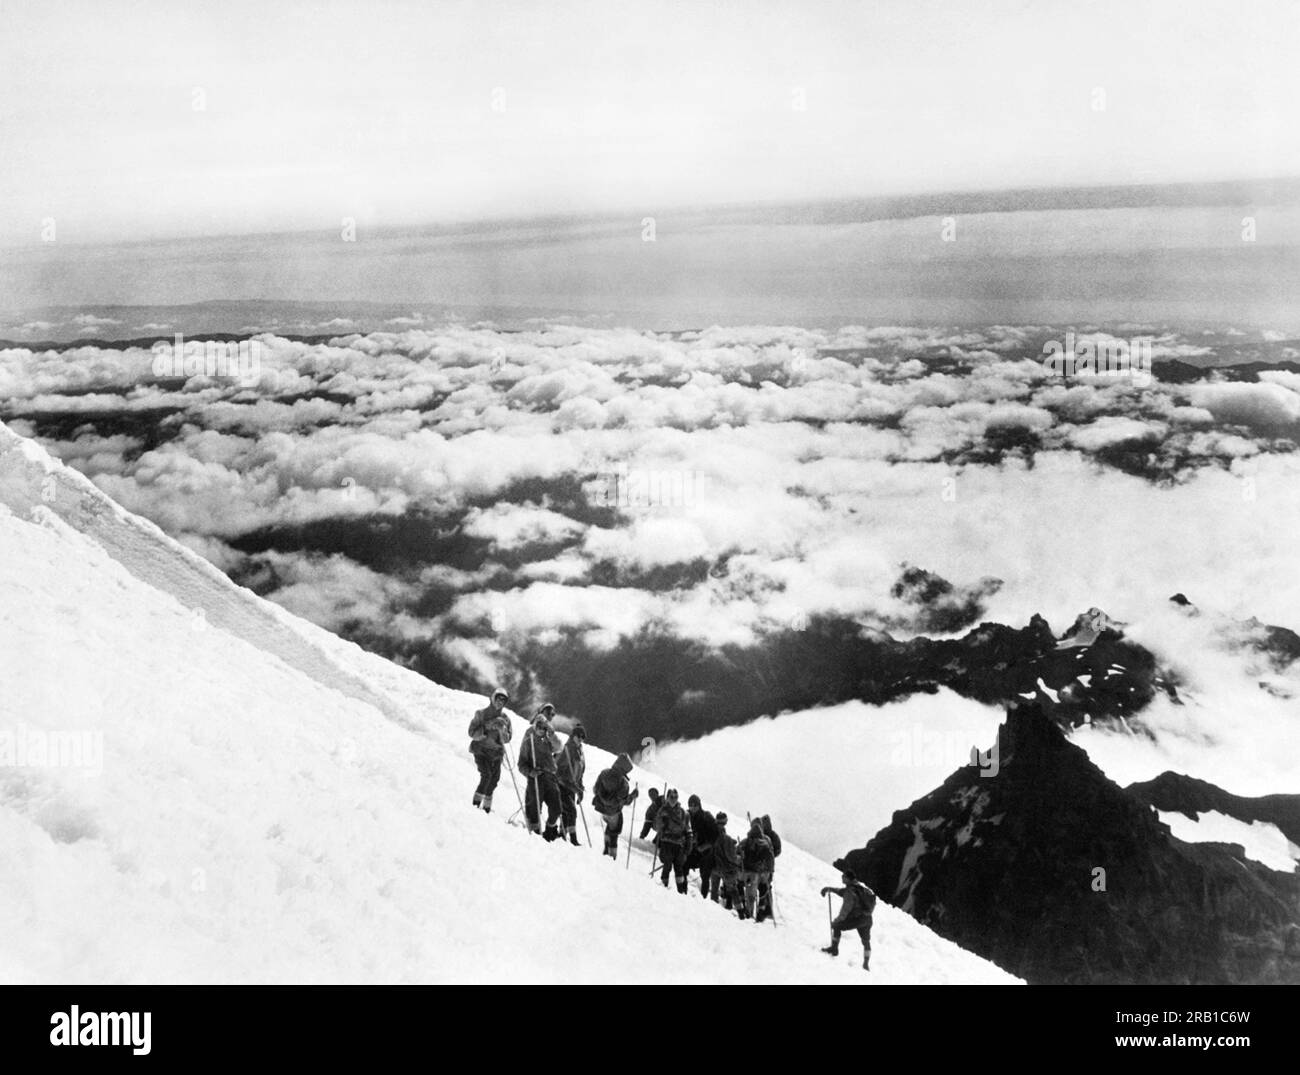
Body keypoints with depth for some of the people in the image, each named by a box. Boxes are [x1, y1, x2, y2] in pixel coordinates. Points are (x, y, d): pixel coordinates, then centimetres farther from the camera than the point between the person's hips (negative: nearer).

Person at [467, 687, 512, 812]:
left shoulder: (505, 718, 10)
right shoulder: (481, 714, -2)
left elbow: (507, 739, 8)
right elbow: (472, 733, -9)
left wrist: (501, 730, -11)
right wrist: (487, 728, -20)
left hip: (496, 752, 4)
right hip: (481, 750, -4)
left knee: (494, 778, -3)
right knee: (486, 775, -21)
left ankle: (487, 806, 13)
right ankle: (477, 801, -8)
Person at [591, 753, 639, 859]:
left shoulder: (604, 774, -13)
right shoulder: (623, 782, -26)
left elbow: (595, 789, -4)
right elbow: (625, 801, -19)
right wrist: (633, 795, -2)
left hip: (600, 807, 4)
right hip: (613, 812, -4)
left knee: (609, 824, 32)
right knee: (614, 830, 21)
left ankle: (607, 848, 30)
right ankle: (612, 853, 28)